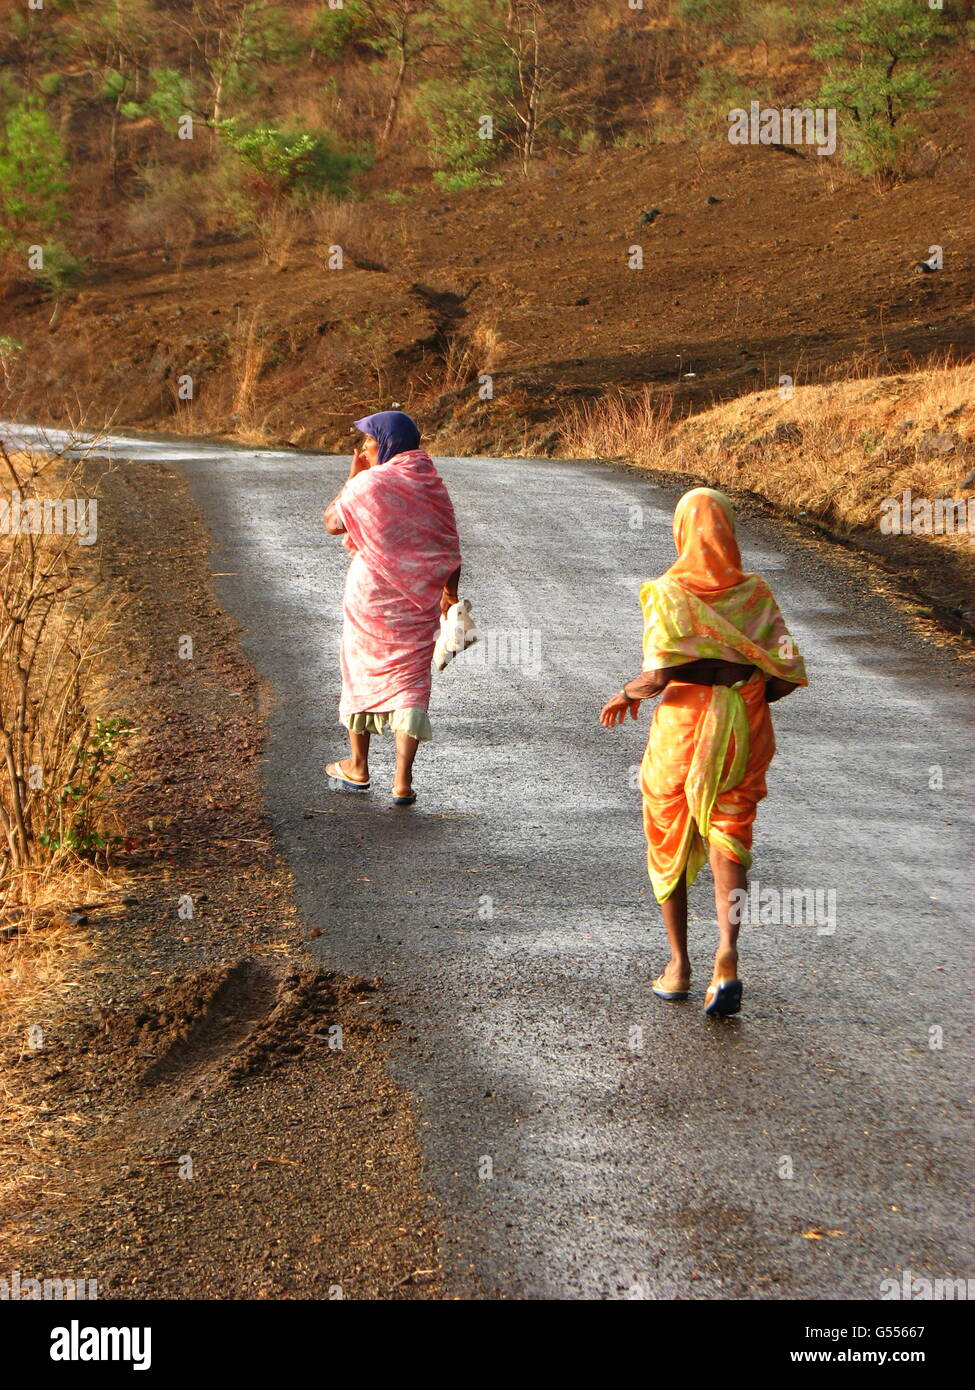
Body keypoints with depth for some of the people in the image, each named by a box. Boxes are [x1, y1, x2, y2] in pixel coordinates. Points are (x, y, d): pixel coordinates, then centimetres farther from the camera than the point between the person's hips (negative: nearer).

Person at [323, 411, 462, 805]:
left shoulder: (368, 484, -12)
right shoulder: (433, 485, 1)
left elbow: (331, 522, 2)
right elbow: (450, 549, 6)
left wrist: (352, 477, 7)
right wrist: (449, 592, 20)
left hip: (371, 595, -3)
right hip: (420, 601, 3)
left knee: (363, 673, 16)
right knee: (410, 682, 4)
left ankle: (358, 767, 28)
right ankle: (402, 781, -5)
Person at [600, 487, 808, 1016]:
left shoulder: (667, 593, -10)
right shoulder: (757, 593, -1)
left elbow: (659, 675, -20)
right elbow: (787, 675, -5)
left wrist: (627, 694, 0)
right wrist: (748, 696, 13)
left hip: (682, 727, -2)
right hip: (744, 732, 2)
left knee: (668, 844, 15)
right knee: (728, 838, 4)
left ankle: (678, 965, 21)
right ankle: (727, 955, -18)